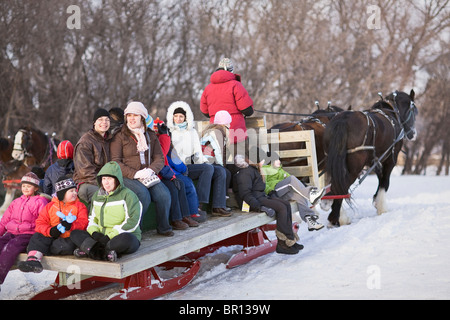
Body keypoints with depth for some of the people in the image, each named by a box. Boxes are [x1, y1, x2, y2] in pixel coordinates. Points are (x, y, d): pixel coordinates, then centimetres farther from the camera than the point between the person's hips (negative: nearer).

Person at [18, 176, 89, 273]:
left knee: (68, 246, -36)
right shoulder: (50, 206, 11)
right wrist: (51, 231, -19)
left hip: (69, 238, -3)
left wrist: (71, 226, -27)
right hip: (52, 237, 3)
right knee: (37, 237, -22)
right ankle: (33, 260, -43)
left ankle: (35, 250, -26)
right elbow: (40, 223, 2)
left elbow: (83, 222, -6)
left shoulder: (79, 206, 8)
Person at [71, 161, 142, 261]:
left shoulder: (127, 195, -6)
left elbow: (133, 221, -15)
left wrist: (110, 236, -20)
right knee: (74, 233, -11)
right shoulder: (96, 196, 14)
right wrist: (94, 232, -6)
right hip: (102, 237, 6)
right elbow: (92, 218, 19)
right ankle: (106, 252, -30)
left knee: (126, 239, -40)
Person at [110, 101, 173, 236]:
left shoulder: (151, 135, 16)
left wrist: (150, 170, -11)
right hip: (127, 177, -4)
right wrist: (135, 173, -17)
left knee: (164, 194, -23)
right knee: (144, 195, -32)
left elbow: (160, 158, 12)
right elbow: (115, 162, -5)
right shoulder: (120, 136, 2)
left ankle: (163, 227, -2)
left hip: (147, 175, 4)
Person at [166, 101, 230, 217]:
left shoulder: (192, 131, 21)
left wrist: (203, 162, -4)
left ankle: (218, 207, -19)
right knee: (208, 168, -27)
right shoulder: (170, 132, 3)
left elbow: (197, 151, 17)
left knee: (220, 171, -12)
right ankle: (198, 204, -31)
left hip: (193, 165, 6)